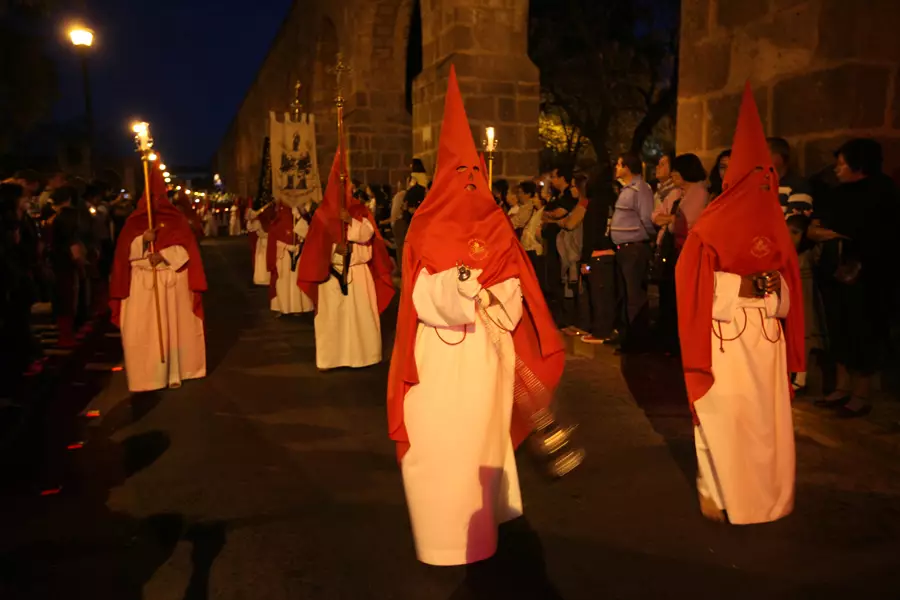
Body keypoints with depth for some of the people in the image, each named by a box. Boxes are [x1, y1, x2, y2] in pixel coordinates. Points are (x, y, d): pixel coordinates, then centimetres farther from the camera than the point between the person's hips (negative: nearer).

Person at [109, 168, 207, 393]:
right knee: (142, 330, -2)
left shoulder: (176, 219, 5)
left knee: (171, 326, 1)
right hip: (142, 282, 1)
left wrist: (164, 255, -20)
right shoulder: (135, 220, 9)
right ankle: (147, 374, 4)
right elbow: (127, 252, 0)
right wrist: (143, 240, -18)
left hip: (172, 281, -1)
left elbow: (185, 249, -5)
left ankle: (172, 372, 7)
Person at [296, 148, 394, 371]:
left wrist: (351, 221, -16)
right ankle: (329, 358, 6)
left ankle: (362, 354, 10)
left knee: (361, 313, 1)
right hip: (331, 272, -1)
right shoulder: (323, 214, 5)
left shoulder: (361, 210, 7)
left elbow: (368, 234, -5)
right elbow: (317, 244, 0)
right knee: (331, 315, -1)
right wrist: (334, 247, -14)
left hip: (358, 271, 1)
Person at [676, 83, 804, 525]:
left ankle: (765, 493, 24)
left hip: (766, 339, 5)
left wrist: (774, 287, -1)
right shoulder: (712, 226, -6)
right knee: (726, 418, -3)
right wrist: (740, 288, -17)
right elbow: (693, 284, -10)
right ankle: (721, 495, 13)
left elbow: (788, 289, 16)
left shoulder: (774, 224, 11)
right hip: (725, 340, -5)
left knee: (767, 417, 8)